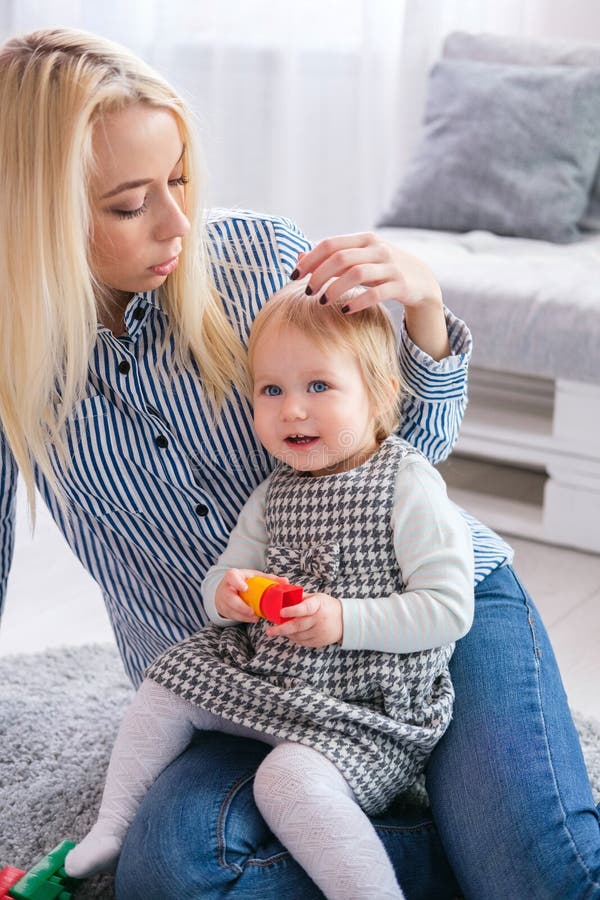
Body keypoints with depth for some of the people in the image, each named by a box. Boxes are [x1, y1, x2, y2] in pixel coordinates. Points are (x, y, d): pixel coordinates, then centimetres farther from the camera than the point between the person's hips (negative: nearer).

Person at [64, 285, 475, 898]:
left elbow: (450, 608, -19)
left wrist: (345, 621, -27)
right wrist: (228, 592, -12)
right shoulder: (274, 495, 5)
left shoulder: (408, 488, -15)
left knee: (291, 778, -31)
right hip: (269, 676, 8)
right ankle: (112, 833, 19)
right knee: (166, 683, 6)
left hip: (367, 707, -8)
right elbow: (228, 572, 13)